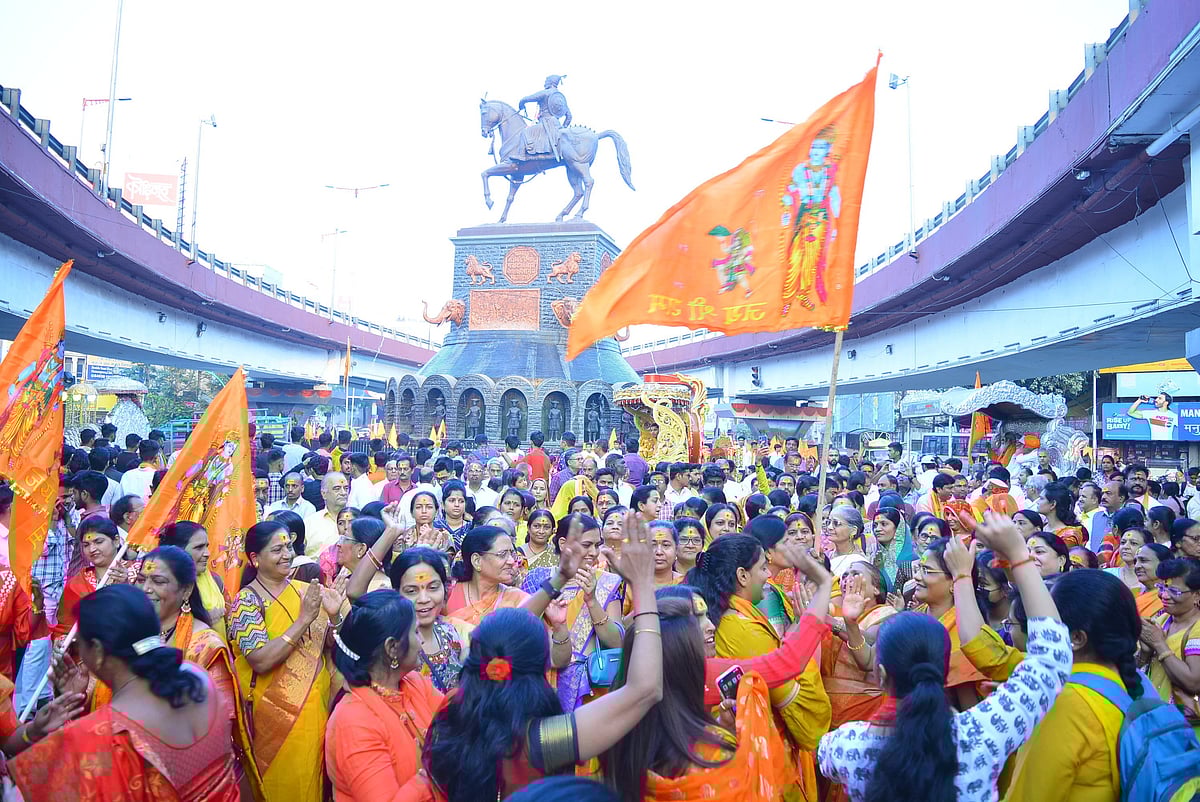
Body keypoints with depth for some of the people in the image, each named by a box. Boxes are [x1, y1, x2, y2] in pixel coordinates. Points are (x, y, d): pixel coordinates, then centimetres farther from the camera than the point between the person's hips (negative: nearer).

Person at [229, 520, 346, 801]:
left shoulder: (304, 590, 2)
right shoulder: (246, 600, -13)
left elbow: (329, 647, 6)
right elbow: (261, 661, -23)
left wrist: (333, 616, -13)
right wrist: (303, 619, -26)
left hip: (317, 705, 5)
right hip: (279, 711, -5)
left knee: (313, 777, 17)